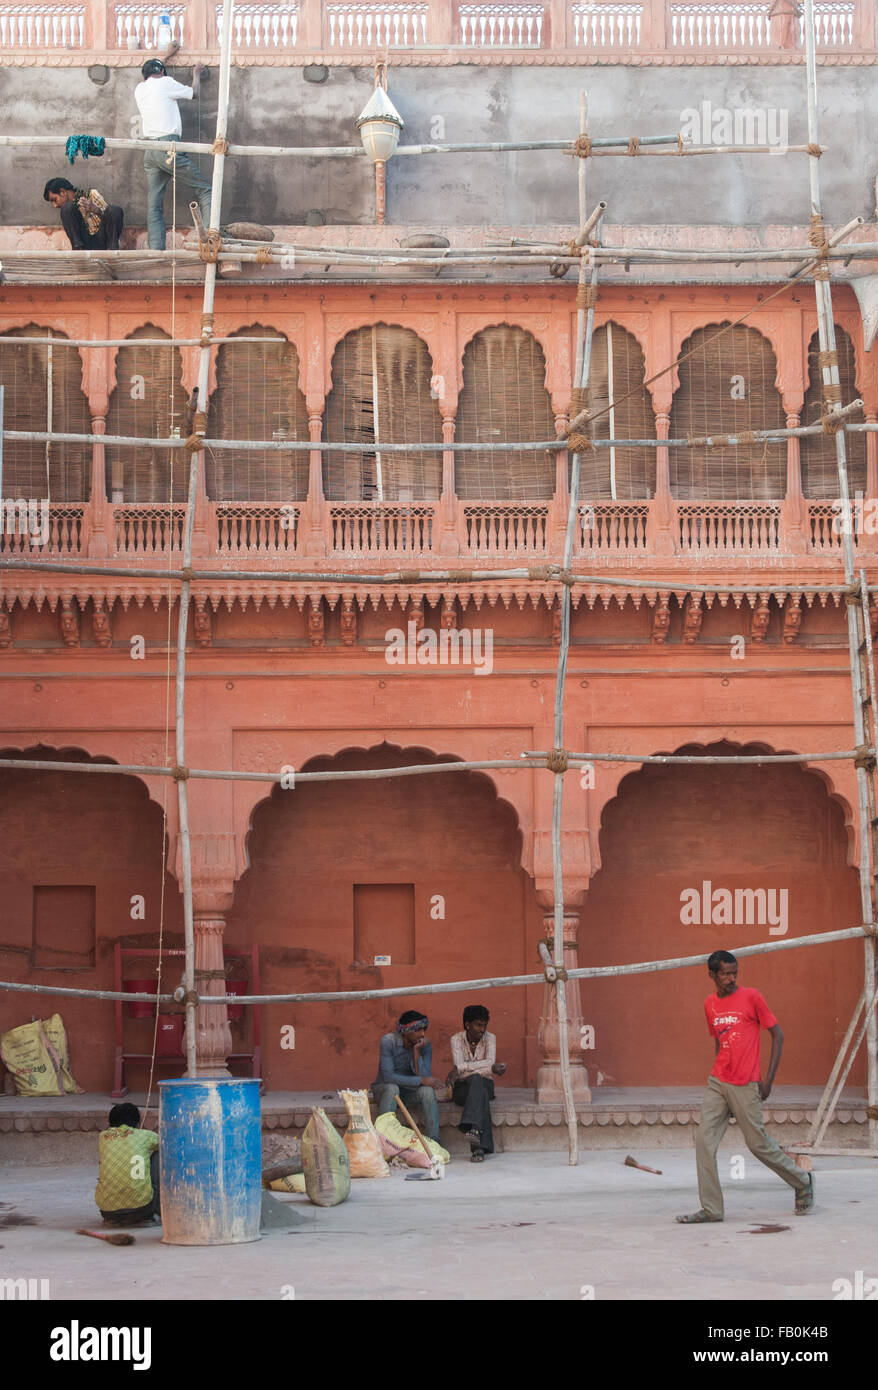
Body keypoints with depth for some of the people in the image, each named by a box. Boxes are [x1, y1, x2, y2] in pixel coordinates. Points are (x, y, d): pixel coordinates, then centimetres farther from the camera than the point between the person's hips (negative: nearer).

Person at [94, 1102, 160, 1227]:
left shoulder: (103, 1137, 13)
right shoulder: (144, 1135, 7)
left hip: (107, 1210, 4)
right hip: (140, 1207, -4)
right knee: (159, 1155, 19)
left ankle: (111, 1219, 18)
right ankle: (155, 1212, 19)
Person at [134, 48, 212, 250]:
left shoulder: (140, 89, 18)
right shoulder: (166, 82, 2)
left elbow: (149, 76, 43)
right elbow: (193, 93, 18)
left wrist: (166, 57, 56)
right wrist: (196, 75, 37)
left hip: (149, 153, 6)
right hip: (168, 146, -6)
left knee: (154, 206, 3)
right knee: (204, 190, -2)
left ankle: (156, 249, -6)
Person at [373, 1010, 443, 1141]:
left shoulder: (425, 1045, -10)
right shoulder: (388, 1041, -20)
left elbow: (424, 1077, -19)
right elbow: (388, 1077, -27)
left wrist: (416, 1051, -28)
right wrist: (421, 1080, -30)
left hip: (409, 1092, 3)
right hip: (384, 1088, -2)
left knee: (427, 1090, -28)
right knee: (392, 1088, -36)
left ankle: (433, 1141, -27)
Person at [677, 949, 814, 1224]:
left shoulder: (751, 997, -6)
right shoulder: (709, 1004, 10)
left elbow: (777, 1036, -3)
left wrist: (768, 1081, -7)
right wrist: (720, 1071, 16)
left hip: (745, 1087, -5)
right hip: (716, 1083, 5)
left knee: (758, 1143, 2)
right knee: (704, 1141, -6)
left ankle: (803, 1183, 26)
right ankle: (710, 1209, -1)